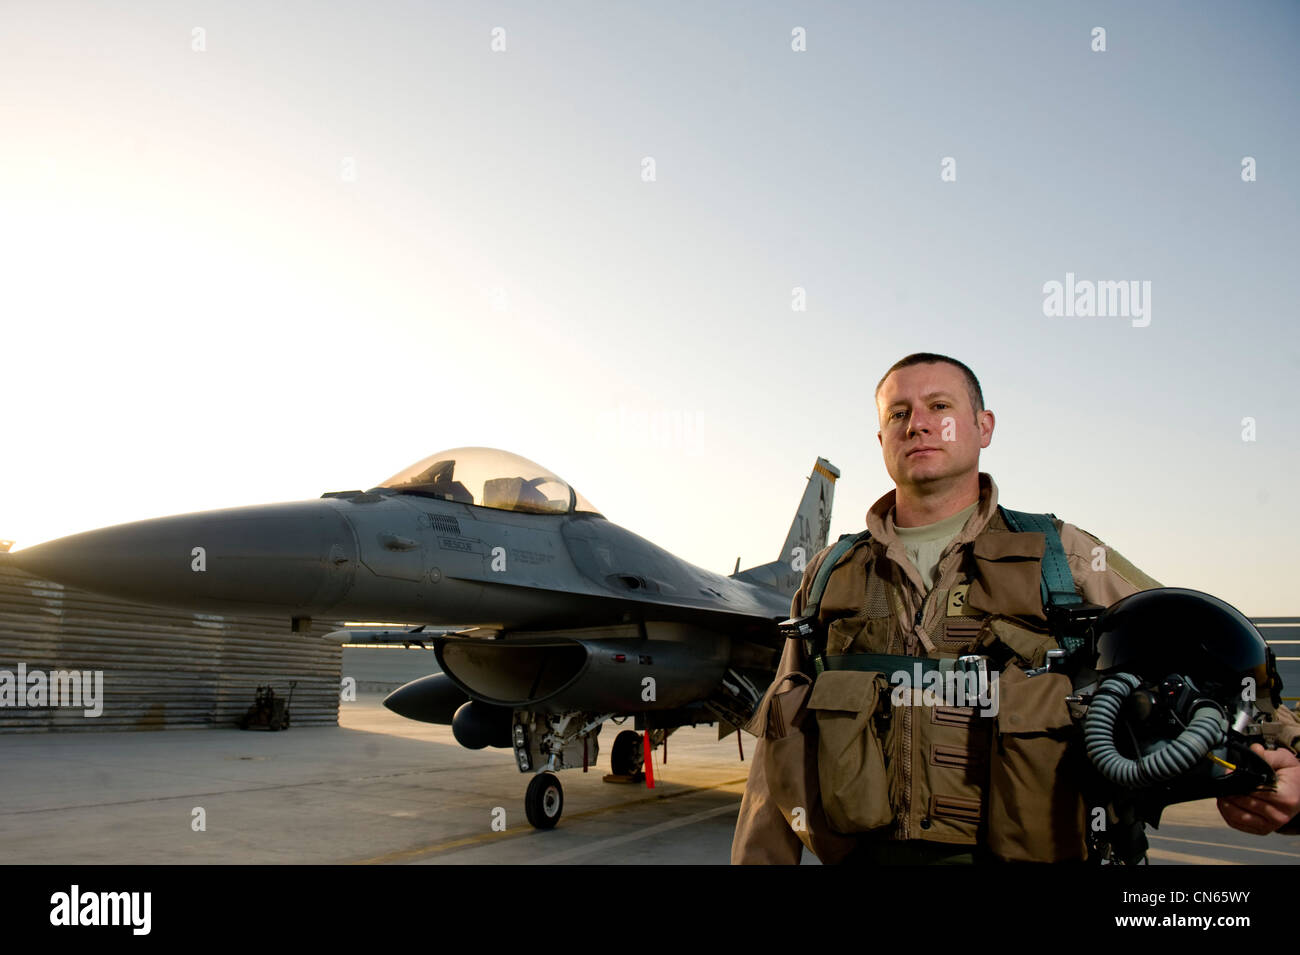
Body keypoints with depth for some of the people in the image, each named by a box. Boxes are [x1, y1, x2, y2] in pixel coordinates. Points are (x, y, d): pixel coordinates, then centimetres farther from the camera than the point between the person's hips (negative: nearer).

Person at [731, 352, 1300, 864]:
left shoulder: (1062, 557, 4)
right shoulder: (830, 577, 8)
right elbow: (781, 756, 11)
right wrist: (756, 861, 7)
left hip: (1020, 853, -1)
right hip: (866, 852, 1)